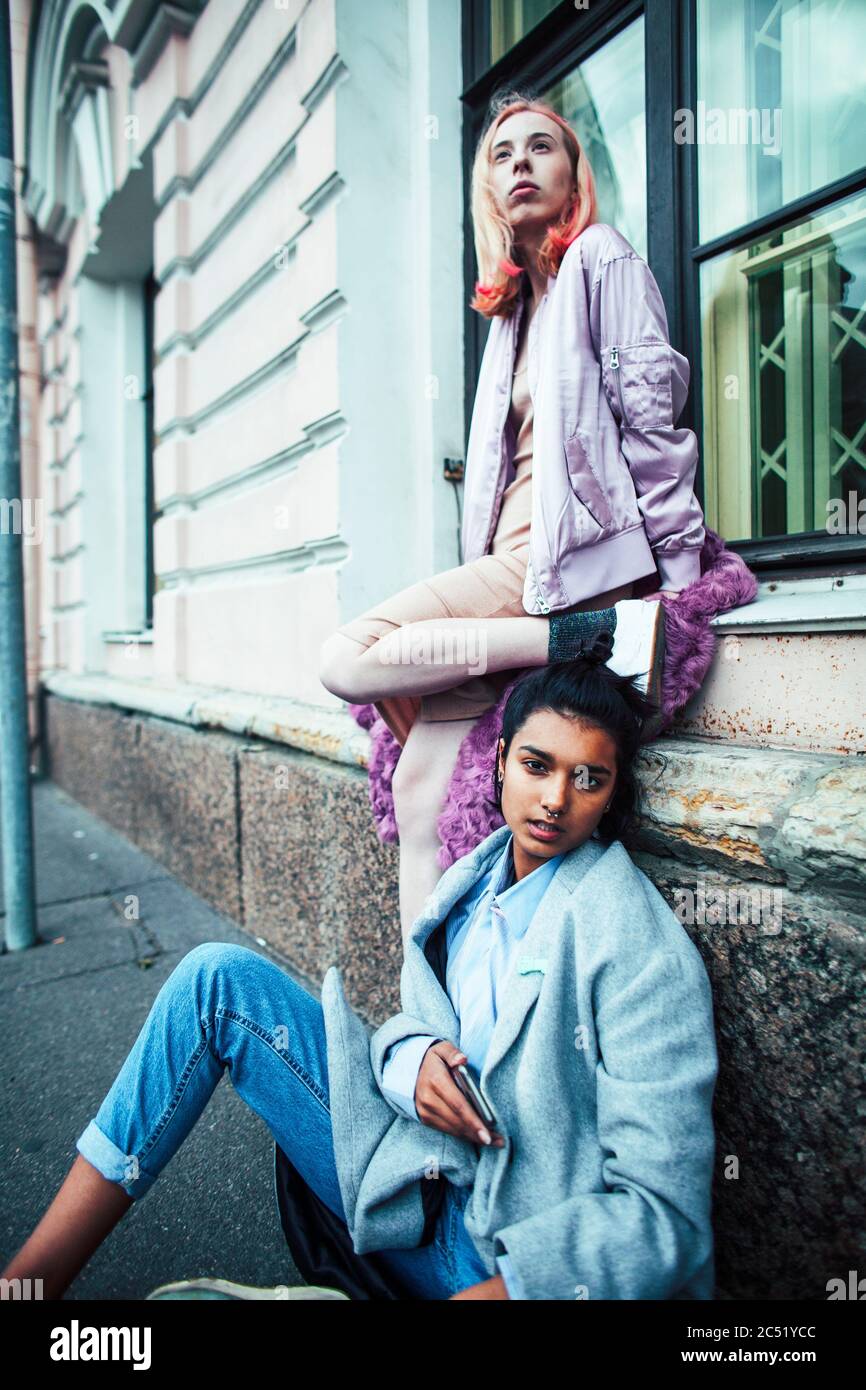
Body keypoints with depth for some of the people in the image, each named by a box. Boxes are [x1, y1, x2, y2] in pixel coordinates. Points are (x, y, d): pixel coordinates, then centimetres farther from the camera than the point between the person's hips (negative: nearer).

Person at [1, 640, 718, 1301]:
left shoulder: (645, 950, -19)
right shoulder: (471, 883, 2)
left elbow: (665, 1217, -21)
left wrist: (486, 1291, -29)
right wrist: (411, 1058, -14)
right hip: (427, 1179, 6)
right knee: (219, 977, -8)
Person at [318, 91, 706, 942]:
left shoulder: (602, 258, 7)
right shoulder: (513, 304, 28)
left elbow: (651, 410, -5)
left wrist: (679, 572, -12)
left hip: (574, 551, -7)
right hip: (515, 555, 8)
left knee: (347, 661, -21)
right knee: (420, 786, -3)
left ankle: (607, 637, -20)